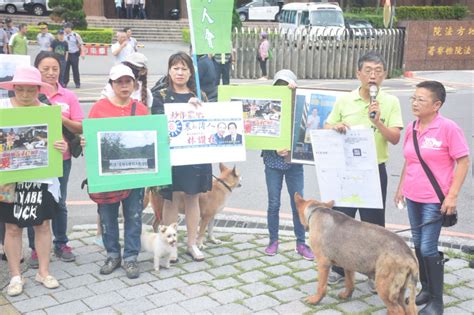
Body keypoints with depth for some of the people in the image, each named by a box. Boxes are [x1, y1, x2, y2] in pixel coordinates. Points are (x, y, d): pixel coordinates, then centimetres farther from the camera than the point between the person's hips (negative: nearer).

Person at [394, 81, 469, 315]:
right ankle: (425, 289, 31)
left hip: (435, 199, -6)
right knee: (417, 244, 14)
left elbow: (463, 162, -12)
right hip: (412, 197, 6)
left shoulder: (448, 128, -14)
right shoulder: (411, 129, 4)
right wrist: (401, 187, 16)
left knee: (428, 248, -5)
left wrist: (452, 196, -16)